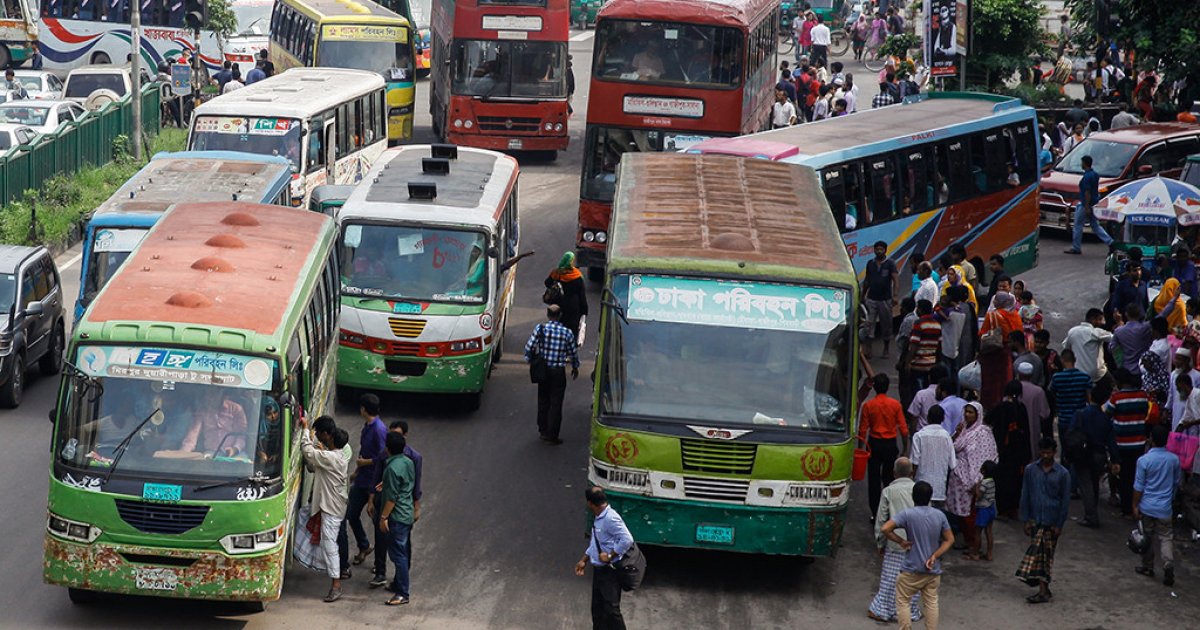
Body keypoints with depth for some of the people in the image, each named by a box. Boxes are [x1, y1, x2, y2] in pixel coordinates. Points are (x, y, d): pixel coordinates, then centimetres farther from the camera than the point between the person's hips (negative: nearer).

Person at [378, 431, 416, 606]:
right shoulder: (408, 462, 5)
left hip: (397, 517, -9)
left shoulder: (393, 468, -22)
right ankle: (398, 584, 33)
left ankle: (403, 594, -4)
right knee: (401, 553, 21)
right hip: (407, 514, 9)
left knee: (398, 554, -6)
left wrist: (384, 517, -14)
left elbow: (391, 497, -22)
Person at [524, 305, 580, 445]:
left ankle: (543, 430, 25)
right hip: (559, 371, -2)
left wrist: (529, 360, 11)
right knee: (556, 403, 4)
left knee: (543, 401, 17)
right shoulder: (567, 332, -9)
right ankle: (552, 435, 4)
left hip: (543, 370, 2)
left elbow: (529, 346, -9)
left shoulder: (540, 328, -9)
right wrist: (575, 368, 18)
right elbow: (573, 352, 1)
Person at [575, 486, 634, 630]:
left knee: (611, 609, -10)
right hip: (598, 569, 10)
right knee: (597, 608, 15)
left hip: (610, 571, -10)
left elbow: (627, 540, -28)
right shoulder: (597, 519, 9)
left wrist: (610, 556, -21)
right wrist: (584, 560, 23)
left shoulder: (611, 518, -22)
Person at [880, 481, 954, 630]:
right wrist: (934, 556, -5)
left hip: (912, 570, -4)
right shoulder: (940, 515, -1)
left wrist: (900, 541, -10)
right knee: (931, 603, 15)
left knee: (903, 601, 10)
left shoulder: (908, 514, -14)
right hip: (933, 570, 4)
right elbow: (949, 540, 2)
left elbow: (885, 529, -22)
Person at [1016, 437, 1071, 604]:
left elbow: (1065, 501, -2)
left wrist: (1059, 525, -6)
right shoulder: (1031, 470, 0)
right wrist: (1026, 520, 0)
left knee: (1047, 555, 3)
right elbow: (1025, 495, 4)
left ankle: (1043, 590, 7)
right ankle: (1043, 590, 6)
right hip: (1035, 520, 2)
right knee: (1036, 553, -1)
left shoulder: (1062, 474, -5)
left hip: (1051, 521, -2)